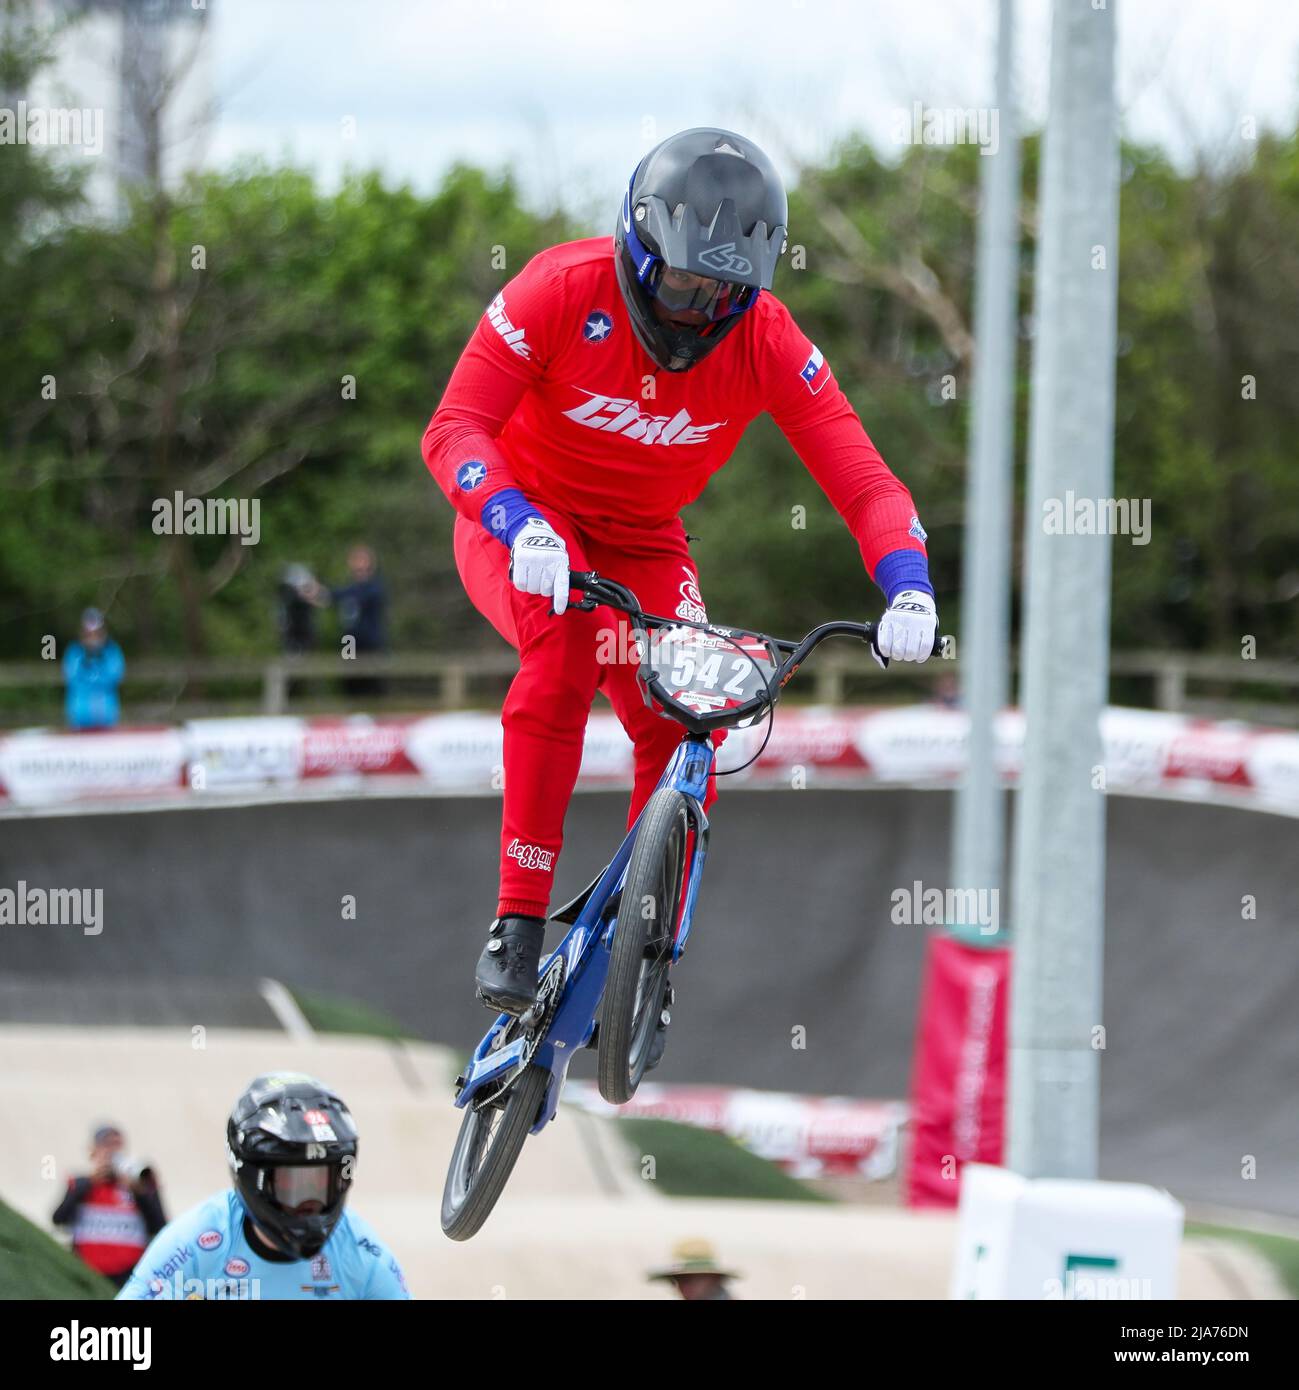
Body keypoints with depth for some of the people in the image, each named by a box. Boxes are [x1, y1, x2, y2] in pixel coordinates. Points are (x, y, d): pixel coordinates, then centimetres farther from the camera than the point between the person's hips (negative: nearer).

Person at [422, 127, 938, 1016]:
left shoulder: (767, 342, -17)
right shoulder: (566, 287, -24)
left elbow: (864, 481, -20)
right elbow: (456, 427, -28)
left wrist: (909, 587, -39)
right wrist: (522, 528, -47)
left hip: (642, 543, 3)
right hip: (519, 521, -3)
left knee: (685, 728, -19)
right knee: (567, 641, -35)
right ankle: (519, 920, -31)